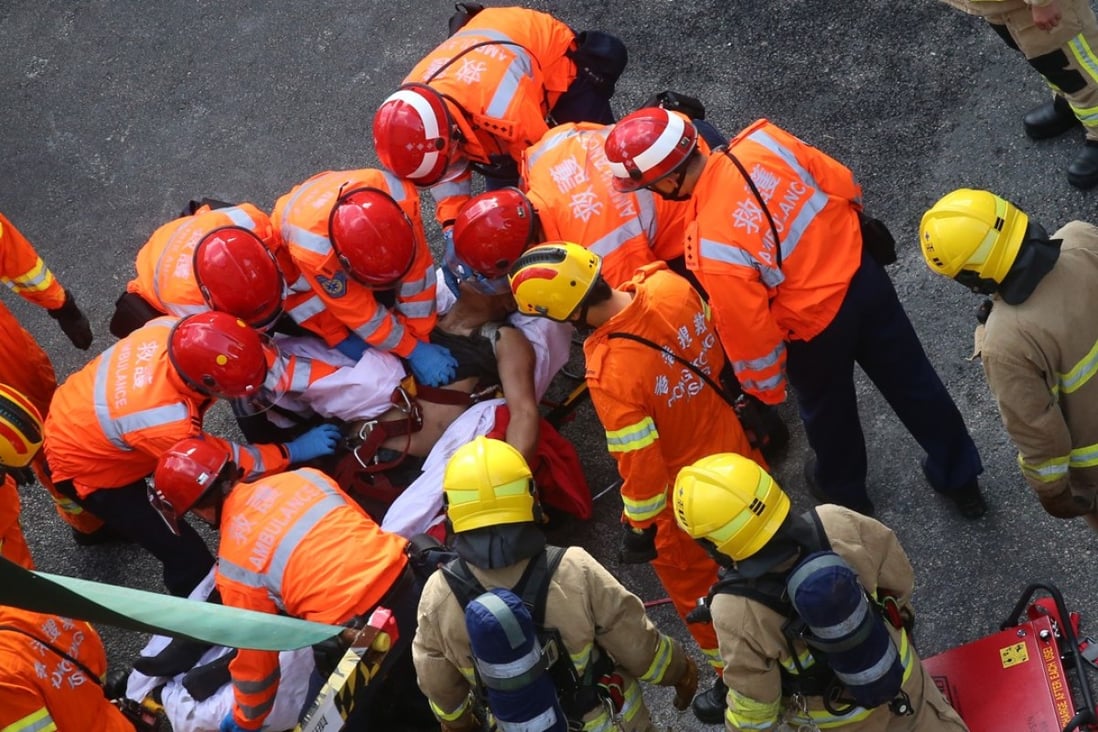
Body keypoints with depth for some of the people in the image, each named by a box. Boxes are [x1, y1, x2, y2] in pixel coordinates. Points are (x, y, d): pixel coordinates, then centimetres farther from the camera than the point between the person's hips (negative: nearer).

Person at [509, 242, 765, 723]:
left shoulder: (610, 373, -39)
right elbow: (715, 342, 0)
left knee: (694, 587, 22)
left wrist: (638, 527, -9)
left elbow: (642, 468, -28)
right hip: (734, 448, 7)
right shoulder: (668, 285, -21)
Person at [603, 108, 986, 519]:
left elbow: (749, 329, -21)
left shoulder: (710, 247, -33)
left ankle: (843, 492, 56)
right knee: (911, 379, 26)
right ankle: (960, 477, 48)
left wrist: (763, 389, -2)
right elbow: (842, 185, -4)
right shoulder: (762, 142, -19)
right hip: (863, 270, 5)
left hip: (817, 324, -5)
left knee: (828, 410, 27)